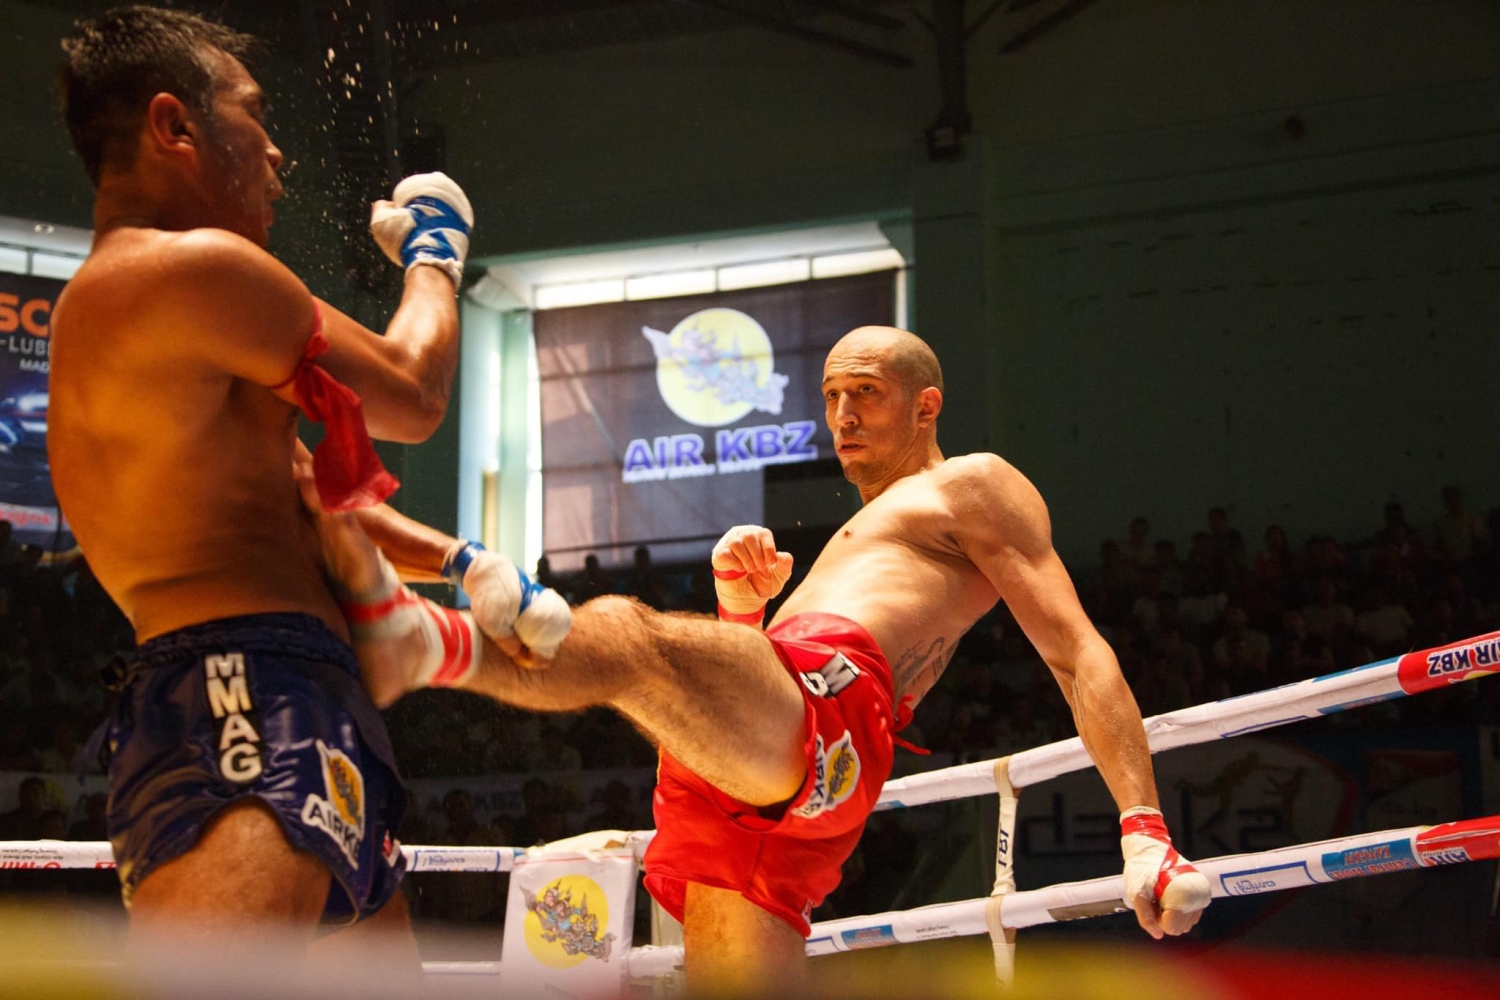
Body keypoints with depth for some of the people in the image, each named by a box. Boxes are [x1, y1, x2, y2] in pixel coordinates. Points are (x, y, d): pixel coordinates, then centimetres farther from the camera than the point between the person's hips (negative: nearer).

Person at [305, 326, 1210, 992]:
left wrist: (1143, 829, -10)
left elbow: (1081, 655, 4)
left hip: (825, 697, -8)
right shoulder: (856, 539, 43)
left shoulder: (975, 487, 18)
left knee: (622, 632, -34)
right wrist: (743, 611, 15)